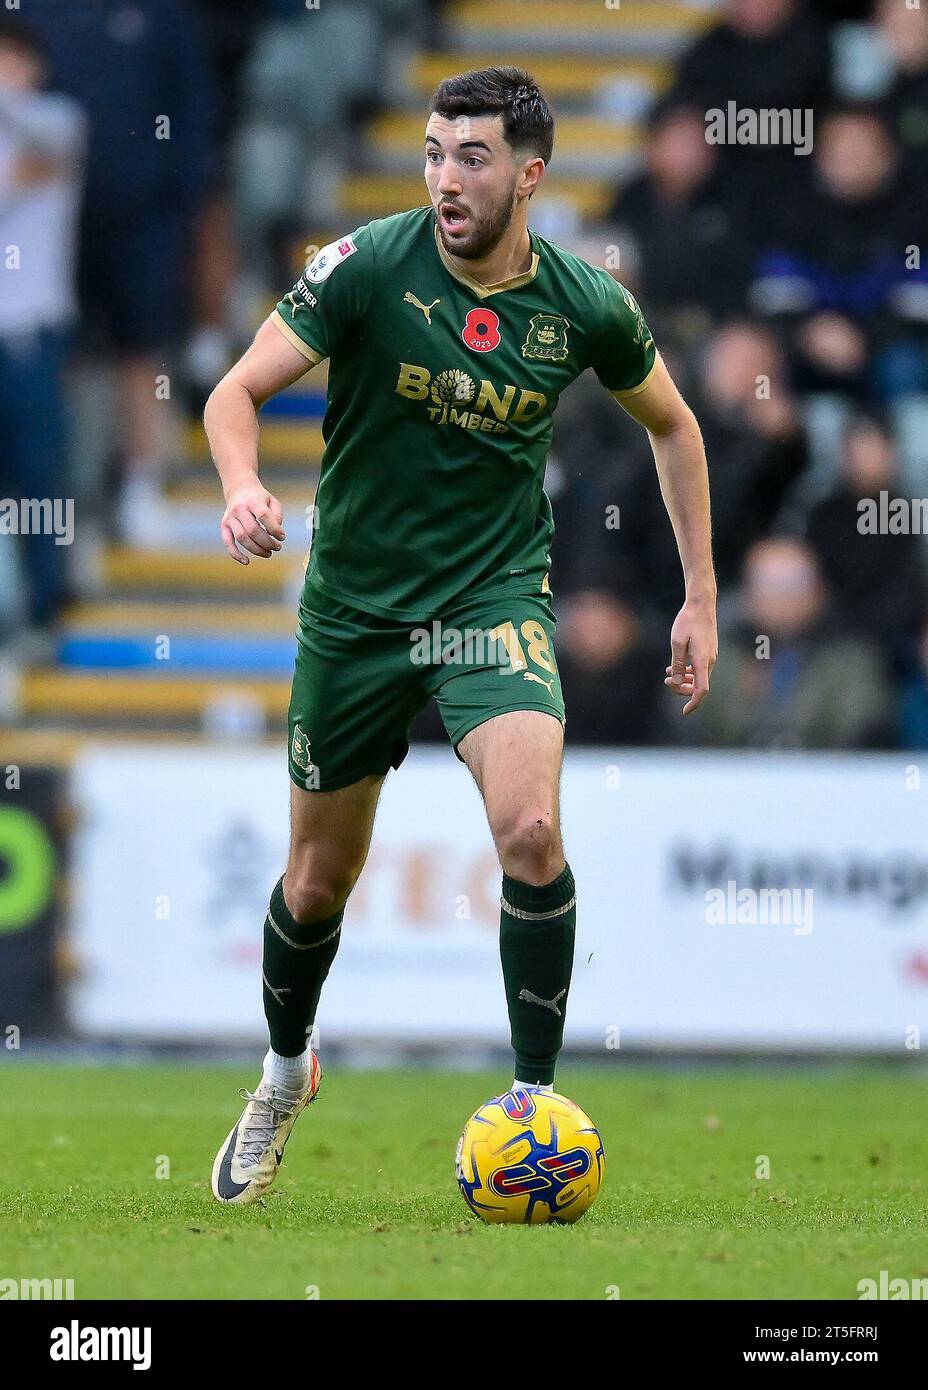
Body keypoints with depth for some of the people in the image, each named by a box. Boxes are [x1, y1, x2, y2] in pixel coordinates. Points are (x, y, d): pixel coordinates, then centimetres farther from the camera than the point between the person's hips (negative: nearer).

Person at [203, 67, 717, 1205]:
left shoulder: (583, 306, -8)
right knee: (319, 881, 11)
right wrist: (243, 487, -36)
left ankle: (536, 1100, -11)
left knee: (530, 830, -25)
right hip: (354, 607, 0)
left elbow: (670, 424, 11)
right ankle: (285, 1074, 41)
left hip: (496, 599, 0)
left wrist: (701, 595, 9)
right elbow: (238, 393, -14)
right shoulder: (370, 265, -14)